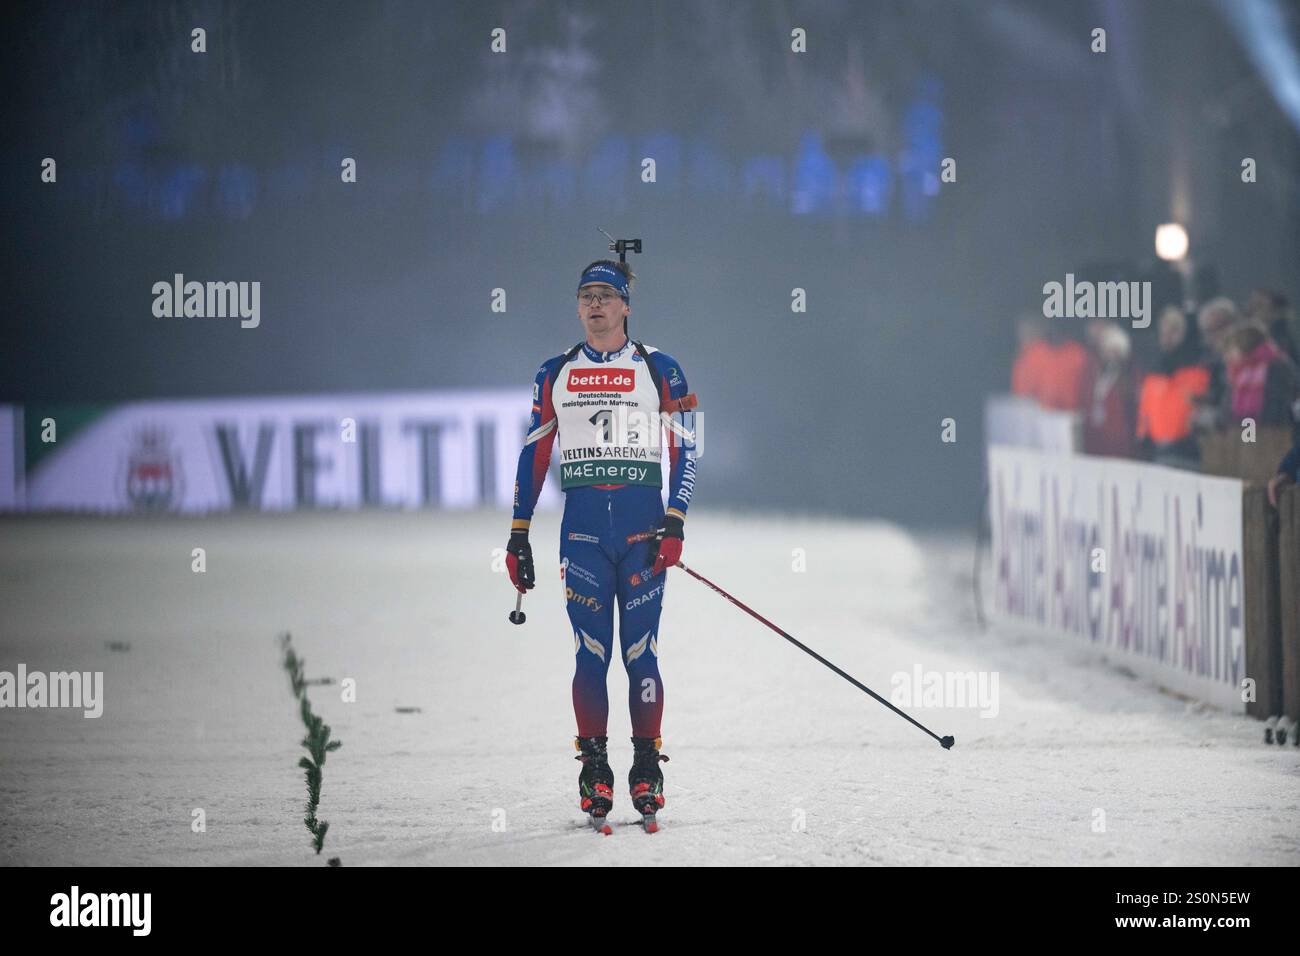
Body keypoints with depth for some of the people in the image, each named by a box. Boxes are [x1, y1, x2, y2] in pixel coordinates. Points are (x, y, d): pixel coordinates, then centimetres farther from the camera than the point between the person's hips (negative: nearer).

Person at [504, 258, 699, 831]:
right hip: (582, 524, 1)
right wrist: (518, 536, 9)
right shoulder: (556, 375, 11)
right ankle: (594, 770, 2)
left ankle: (646, 768, 2)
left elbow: (684, 451, 3)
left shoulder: (659, 370, 5)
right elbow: (533, 455, 13)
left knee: (641, 651, -3)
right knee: (590, 652, -3)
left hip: (643, 524, -1)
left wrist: (674, 525, -8)